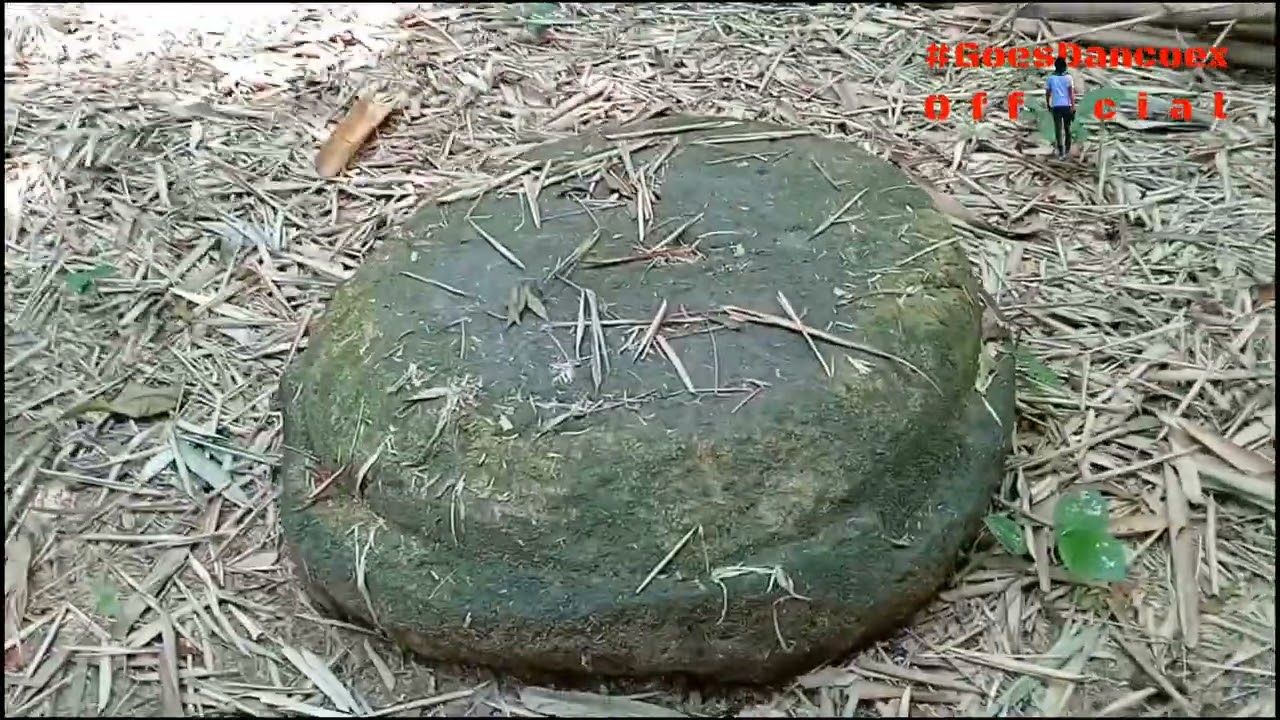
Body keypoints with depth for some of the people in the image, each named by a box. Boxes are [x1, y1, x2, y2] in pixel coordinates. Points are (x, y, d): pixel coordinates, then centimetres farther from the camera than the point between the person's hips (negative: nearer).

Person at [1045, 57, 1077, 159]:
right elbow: (1071, 93, -8)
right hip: (1067, 106, 0)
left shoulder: (1051, 78, 2)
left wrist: (1048, 105, 23)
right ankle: (1067, 149, 29)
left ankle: (1061, 152, -10)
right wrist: (1073, 108, -7)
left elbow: (1047, 93, 7)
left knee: (1058, 129, -2)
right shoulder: (1068, 77, -2)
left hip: (1056, 106, 0)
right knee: (1067, 127, 17)